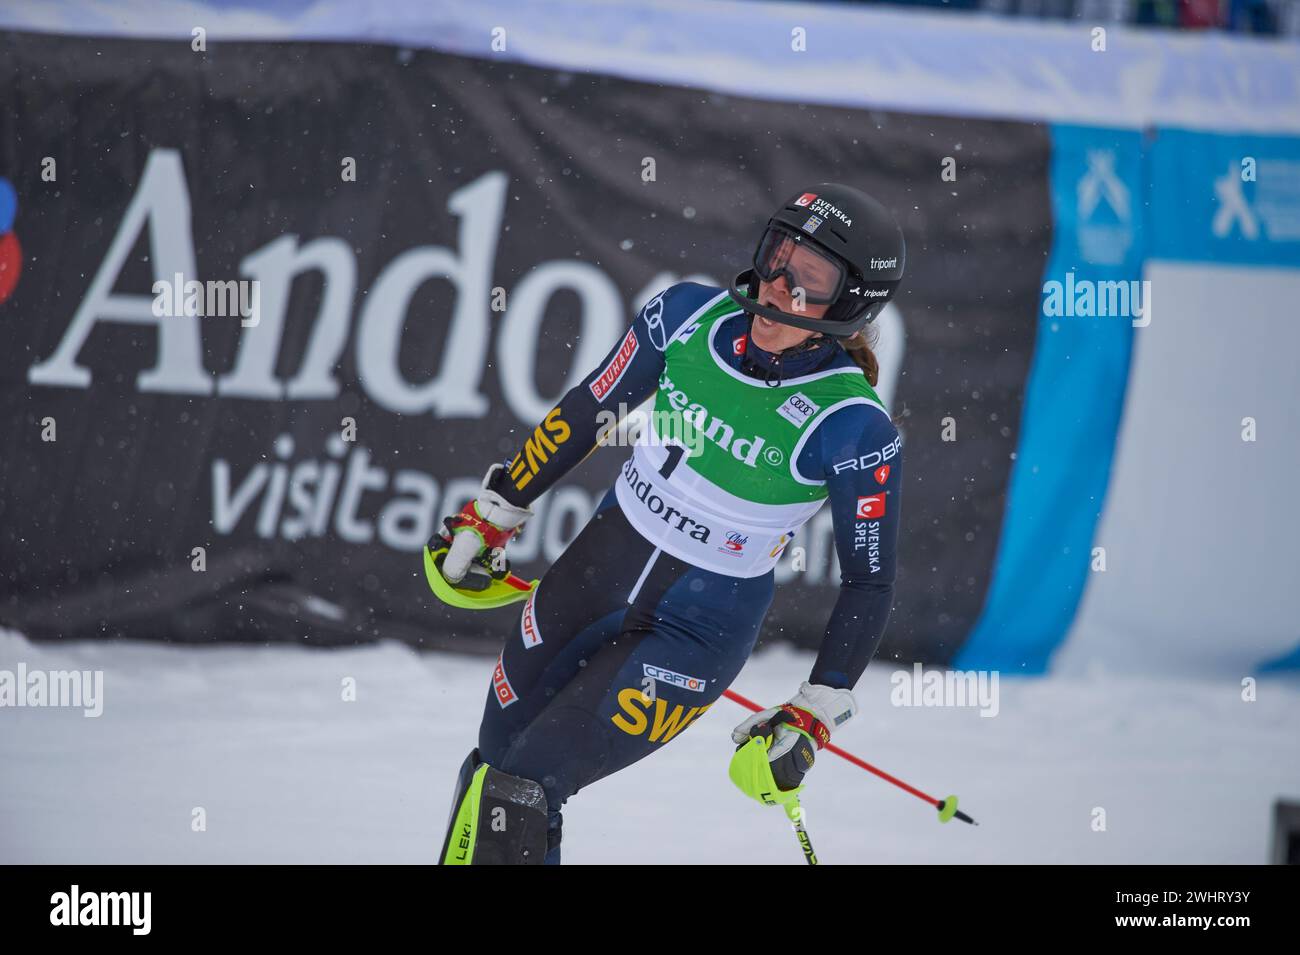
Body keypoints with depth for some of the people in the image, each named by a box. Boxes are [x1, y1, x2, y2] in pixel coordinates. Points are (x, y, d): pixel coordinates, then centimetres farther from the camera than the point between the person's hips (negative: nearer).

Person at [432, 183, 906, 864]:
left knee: (519, 789, -14)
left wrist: (813, 717, -14)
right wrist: (491, 516, 13)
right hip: (599, 565, 5)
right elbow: (588, 410, 5)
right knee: (491, 763, 17)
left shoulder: (852, 429, -21)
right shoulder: (690, 316, -10)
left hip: (704, 626, -5)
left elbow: (868, 584, -11)